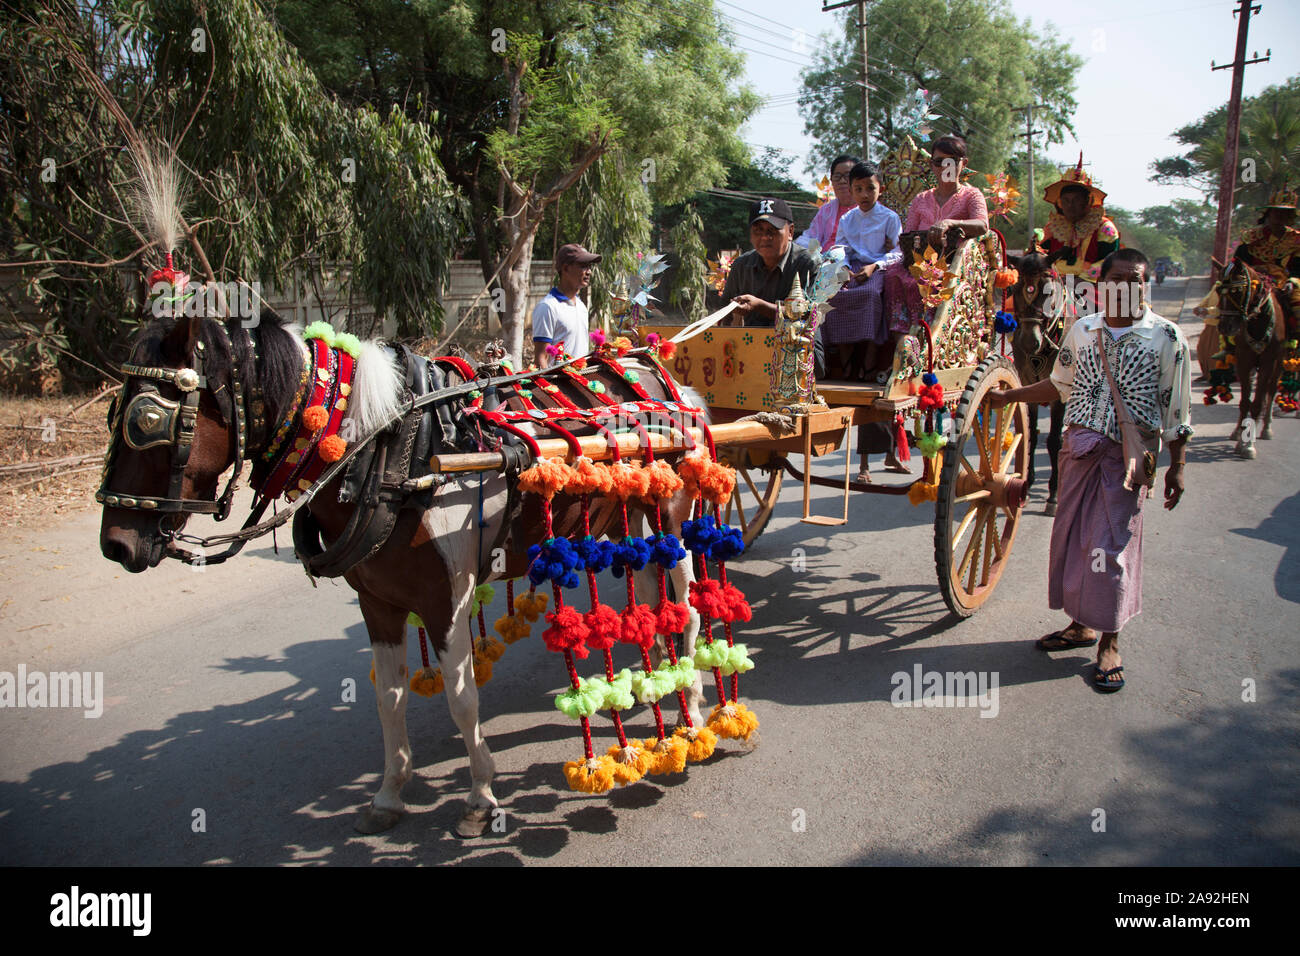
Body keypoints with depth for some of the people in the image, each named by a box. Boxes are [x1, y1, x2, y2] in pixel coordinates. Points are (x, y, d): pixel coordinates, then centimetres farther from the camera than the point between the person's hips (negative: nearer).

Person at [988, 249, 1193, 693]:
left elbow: (1176, 409, -2)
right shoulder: (1082, 330, 7)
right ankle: (1080, 624, 25)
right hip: (1080, 447, 4)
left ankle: (1109, 643, 9)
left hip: (1128, 455, -4)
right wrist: (1007, 396, 19)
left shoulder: (1167, 338, -4)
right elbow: (1061, 384, 20)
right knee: (1071, 534, 8)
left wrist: (1176, 467, -2)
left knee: (1112, 544, -3)